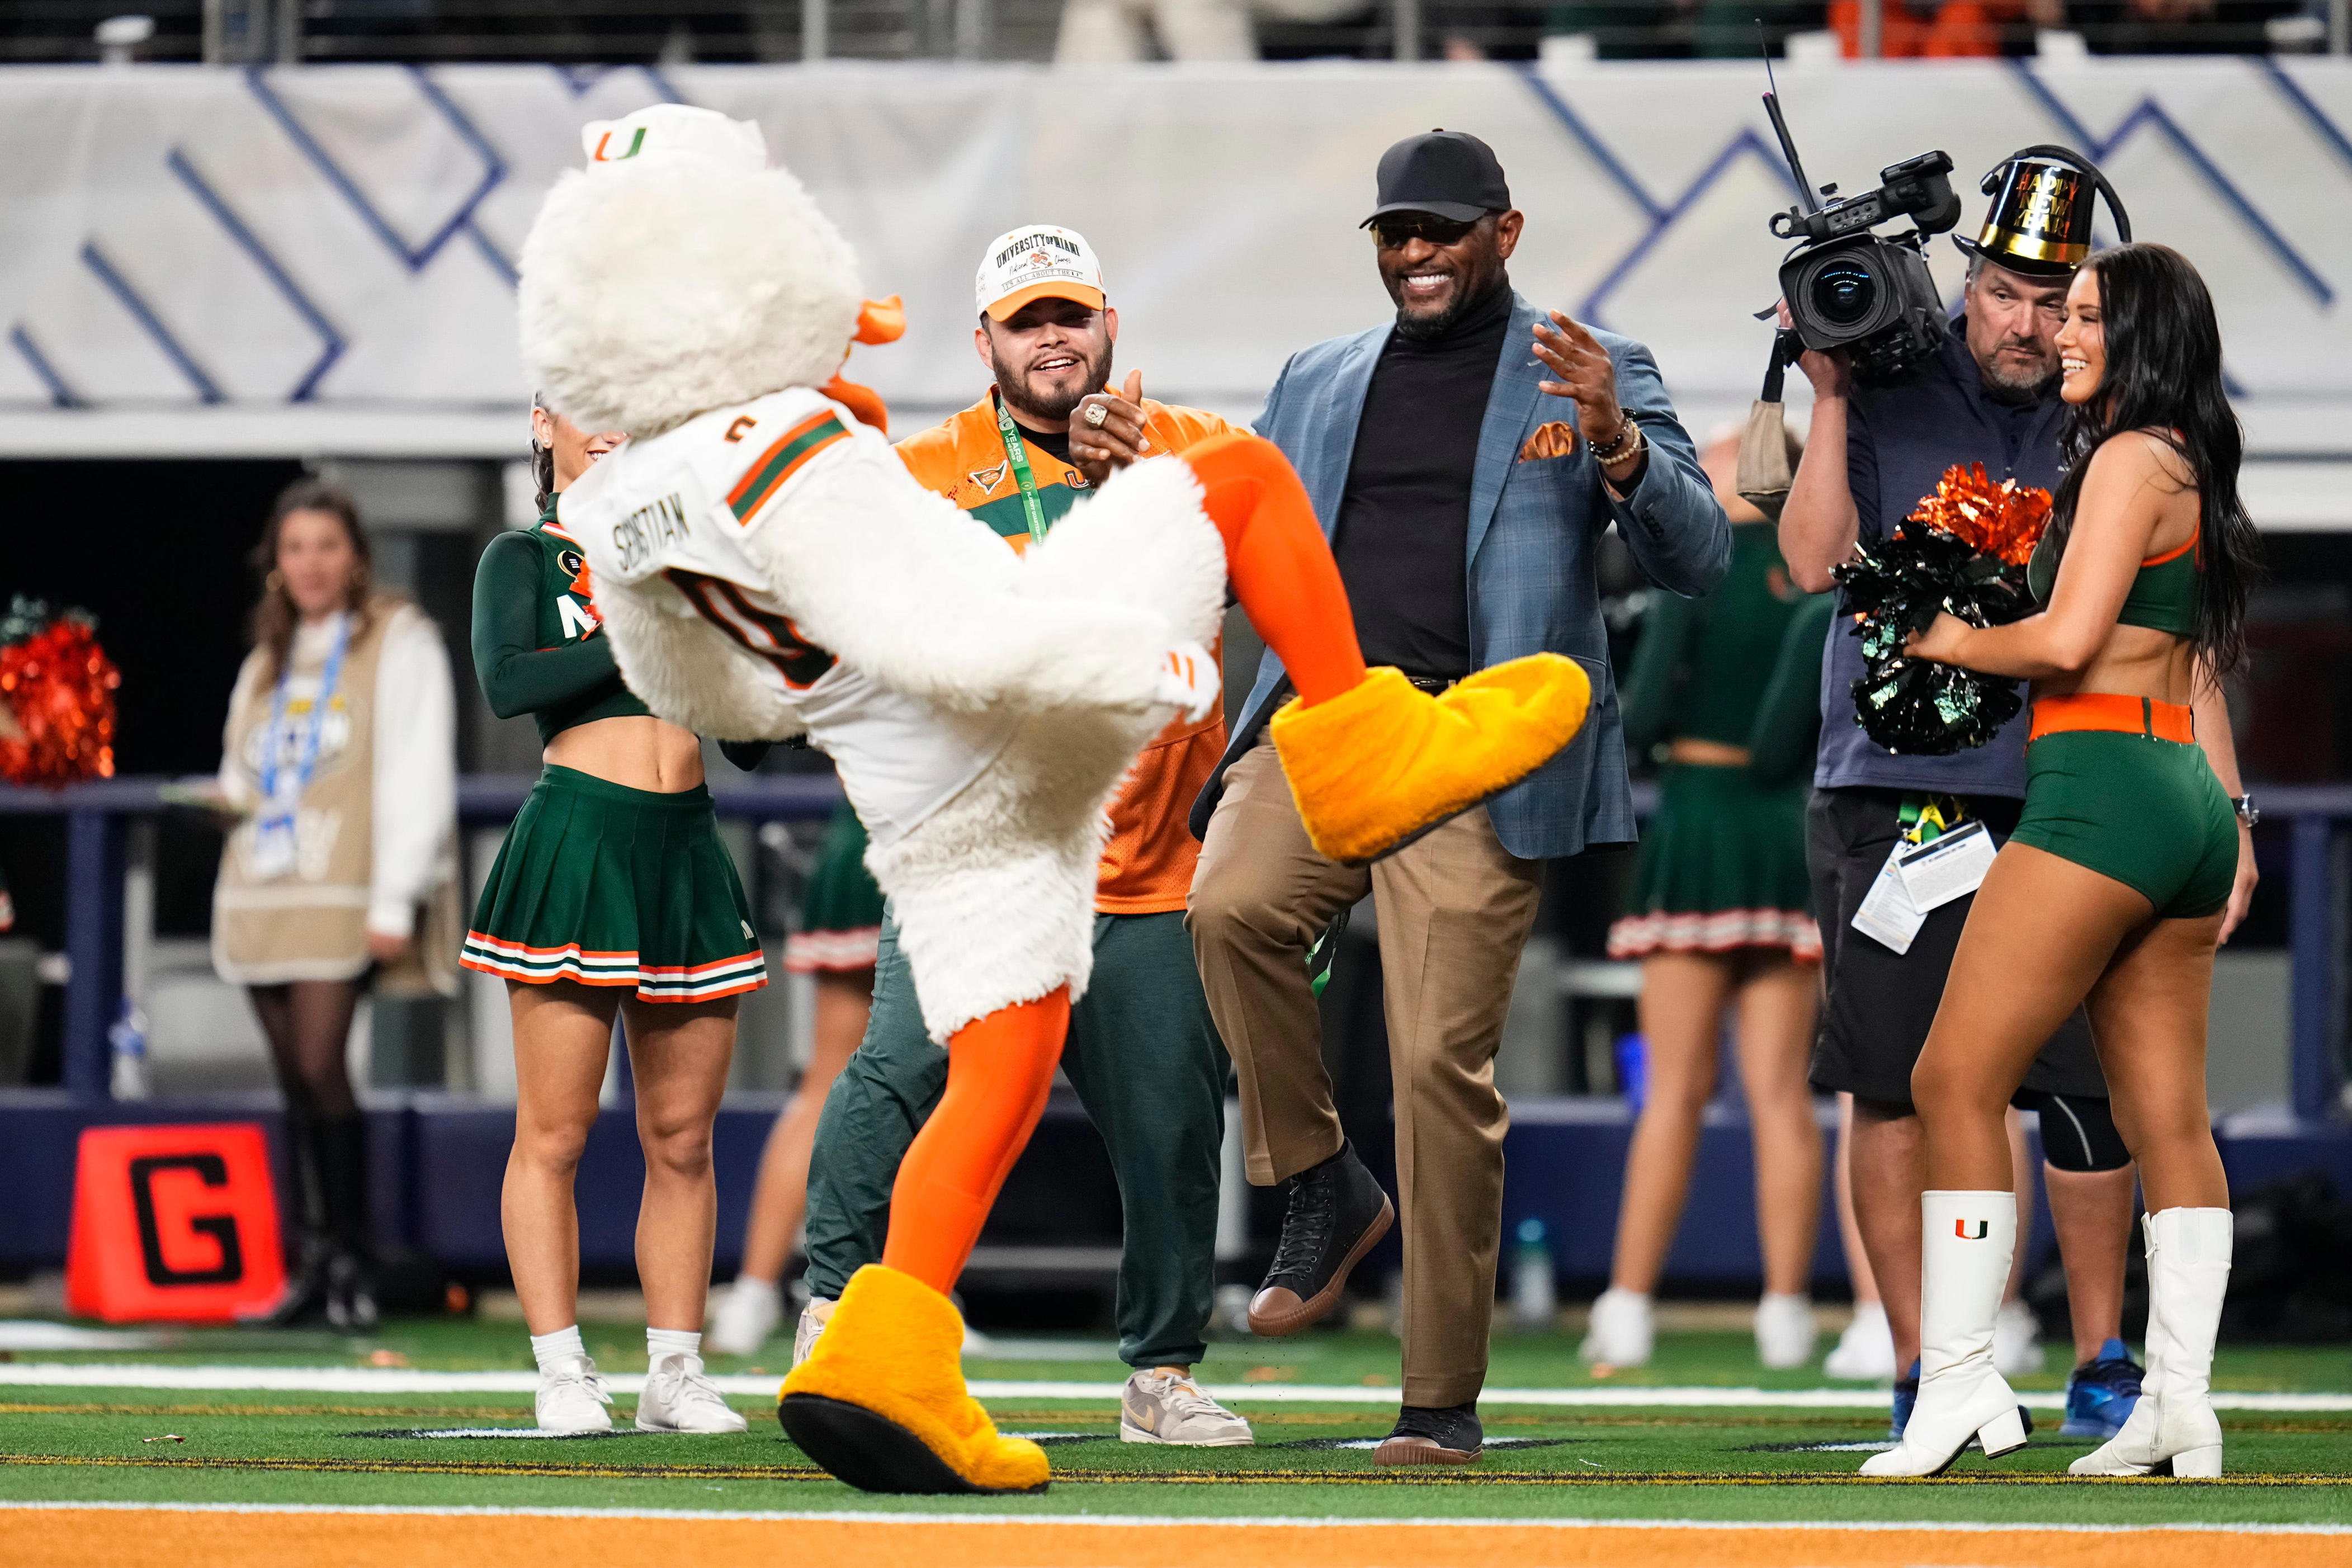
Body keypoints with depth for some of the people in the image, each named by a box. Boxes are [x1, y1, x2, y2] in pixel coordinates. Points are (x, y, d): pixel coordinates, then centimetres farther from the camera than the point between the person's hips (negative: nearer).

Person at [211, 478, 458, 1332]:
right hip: (264, 892, 6)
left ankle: (353, 1265, -10)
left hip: (346, 895, -6)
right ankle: (314, 1262, 6)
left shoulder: (398, 643, 0)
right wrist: (234, 793, 3)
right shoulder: (267, 661, 20)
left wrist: (394, 902, -13)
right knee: (296, 1078, 3)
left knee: (320, 1067, -17)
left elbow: (417, 775, -6)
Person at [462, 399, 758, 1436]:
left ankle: (675, 1372, 9)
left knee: (683, 1137, 3)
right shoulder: (523, 559, 8)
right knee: (555, 1133, -6)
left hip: (686, 847, 4)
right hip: (576, 835, -4)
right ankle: (562, 1372, -2)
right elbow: (507, 682, -11)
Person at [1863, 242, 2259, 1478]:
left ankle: (1959, 1379, -12)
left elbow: (2066, 640, -17)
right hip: (2184, 796, 10)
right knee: (2168, 1118, 5)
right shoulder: (2189, 470, 21)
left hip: (2101, 786, -10)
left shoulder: (2130, 457, -8)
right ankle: (2180, 1403, 2)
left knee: (1955, 1082, -8)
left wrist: (1943, 639, -1)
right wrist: (2233, 821, 26)